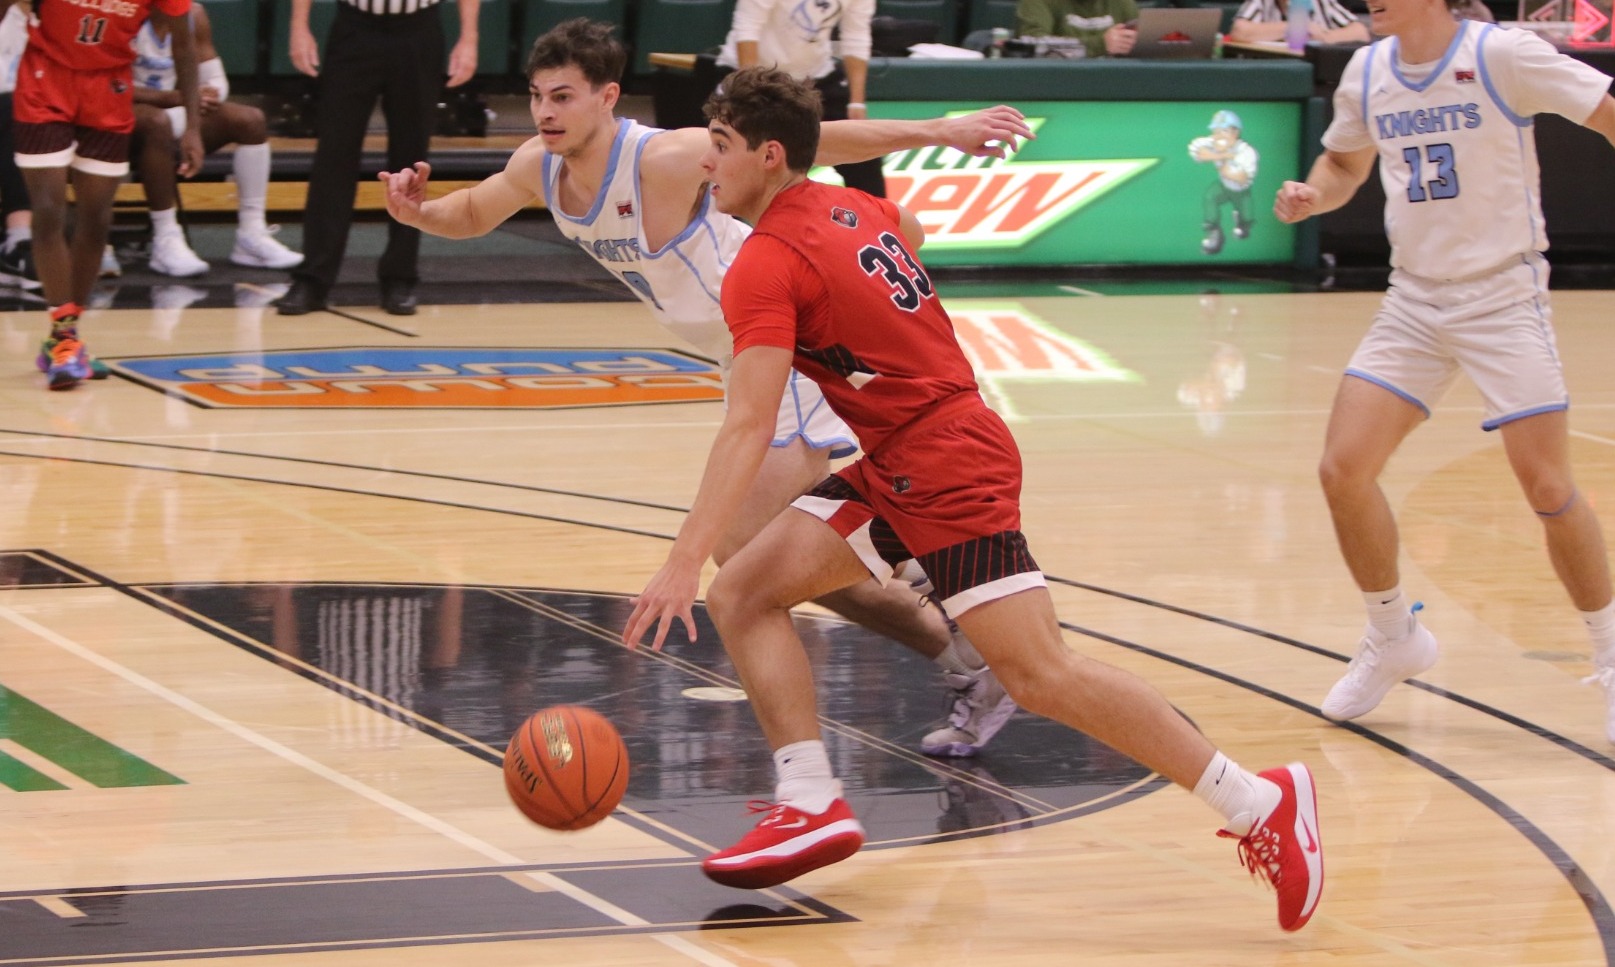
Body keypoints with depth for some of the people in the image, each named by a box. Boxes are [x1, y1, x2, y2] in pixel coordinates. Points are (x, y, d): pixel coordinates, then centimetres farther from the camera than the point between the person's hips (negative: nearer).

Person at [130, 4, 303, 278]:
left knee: (250, 119, -7)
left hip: (168, 109, 7)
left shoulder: (194, 14, 2)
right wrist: (173, 98, -33)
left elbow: (215, 80, 5)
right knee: (157, 122, -40)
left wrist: (211, 95, -21)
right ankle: (166, 240, -35)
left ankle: (252, 235, -10)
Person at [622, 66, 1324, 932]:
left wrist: (683, 562, -30)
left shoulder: (766, 266, -16)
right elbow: (911, 231, 36)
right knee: (741, 594, 3)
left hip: (949, 469, -10)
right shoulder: (850, 208, 11)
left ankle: (1260, 803, -9)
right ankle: (813, 806, -4)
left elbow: (748, 427, -26)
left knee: (1041, 677, -14)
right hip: (893, 468, 10)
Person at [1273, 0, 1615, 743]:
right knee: (1343, 469, -5)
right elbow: (1345, 162, 20)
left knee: (1549, 491, -9)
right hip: (1414, 301, 5)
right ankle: (1392, 639, 18)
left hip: (1503, 298, -5)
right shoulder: (1368, 72, 3)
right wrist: (1310, 196, -1)